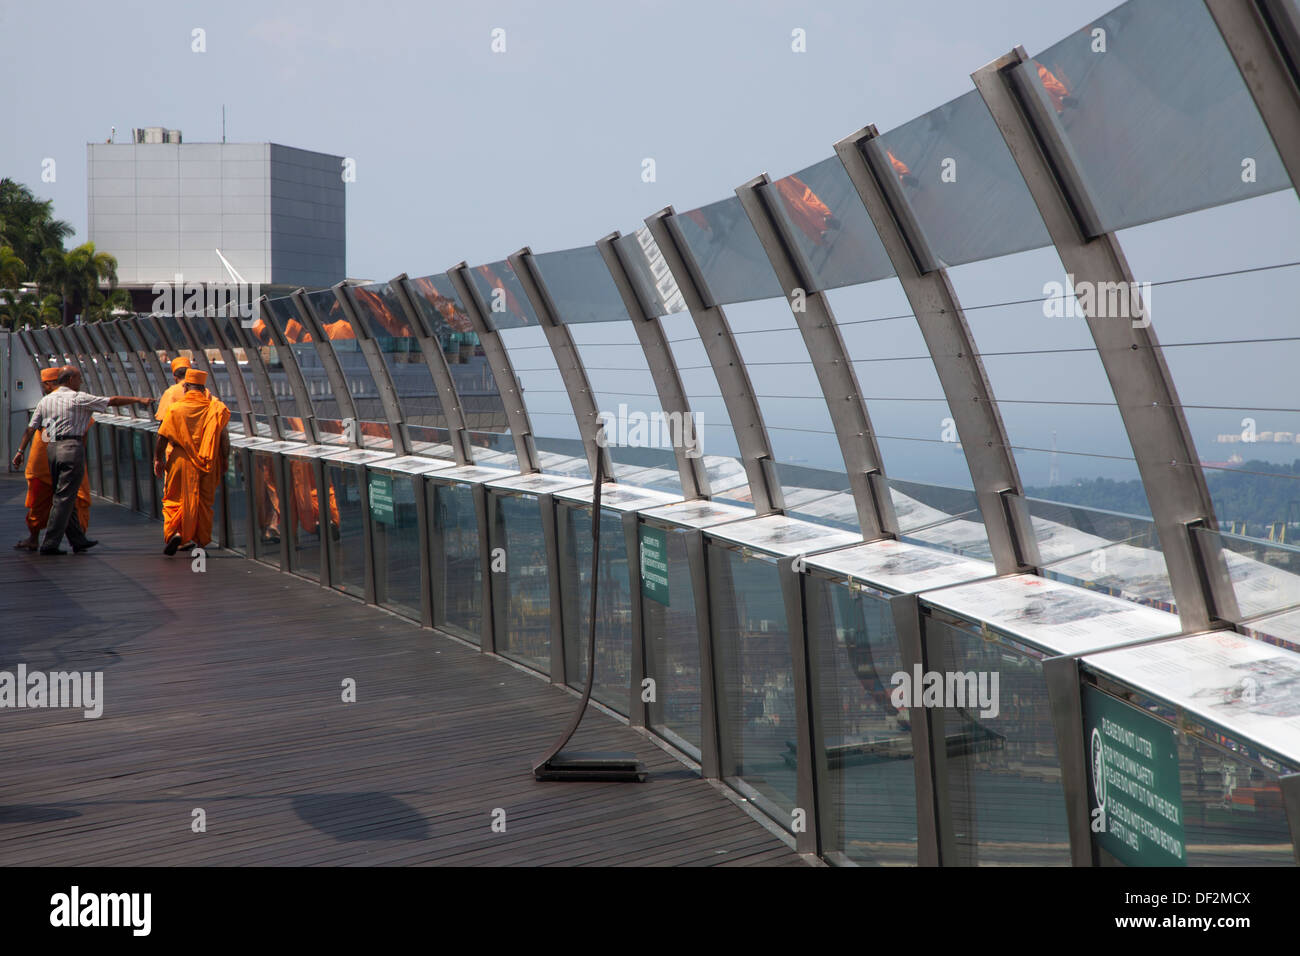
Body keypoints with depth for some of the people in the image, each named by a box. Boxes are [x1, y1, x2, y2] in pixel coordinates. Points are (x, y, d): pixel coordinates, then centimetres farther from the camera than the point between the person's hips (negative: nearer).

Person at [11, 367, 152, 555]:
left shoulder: (45, 401, 13)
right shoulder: (78, 398, -4)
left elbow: (31, 428, 11)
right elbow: (112, 401, -3)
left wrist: (20, 451, 16)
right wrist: (138, 399, 4)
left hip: (51, 448, 7)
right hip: (71, 447, -7)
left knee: (65, 497, 13)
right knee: (64, 498, -5)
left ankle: (78, 540, 20)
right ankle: (50, 544, -8)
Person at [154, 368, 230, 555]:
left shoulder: (175, 408, -6)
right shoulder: (215, 409, -3)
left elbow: (162, 437, -5)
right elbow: (224, 438, -4)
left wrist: (158, 459, 5)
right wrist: (224, 460, 5)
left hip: (181, 461, -2)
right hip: (208, 463, 2)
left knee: (174, 499, 10)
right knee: (204, 502, 13)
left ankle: (174, 532, -12)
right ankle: (202, 542, 15)